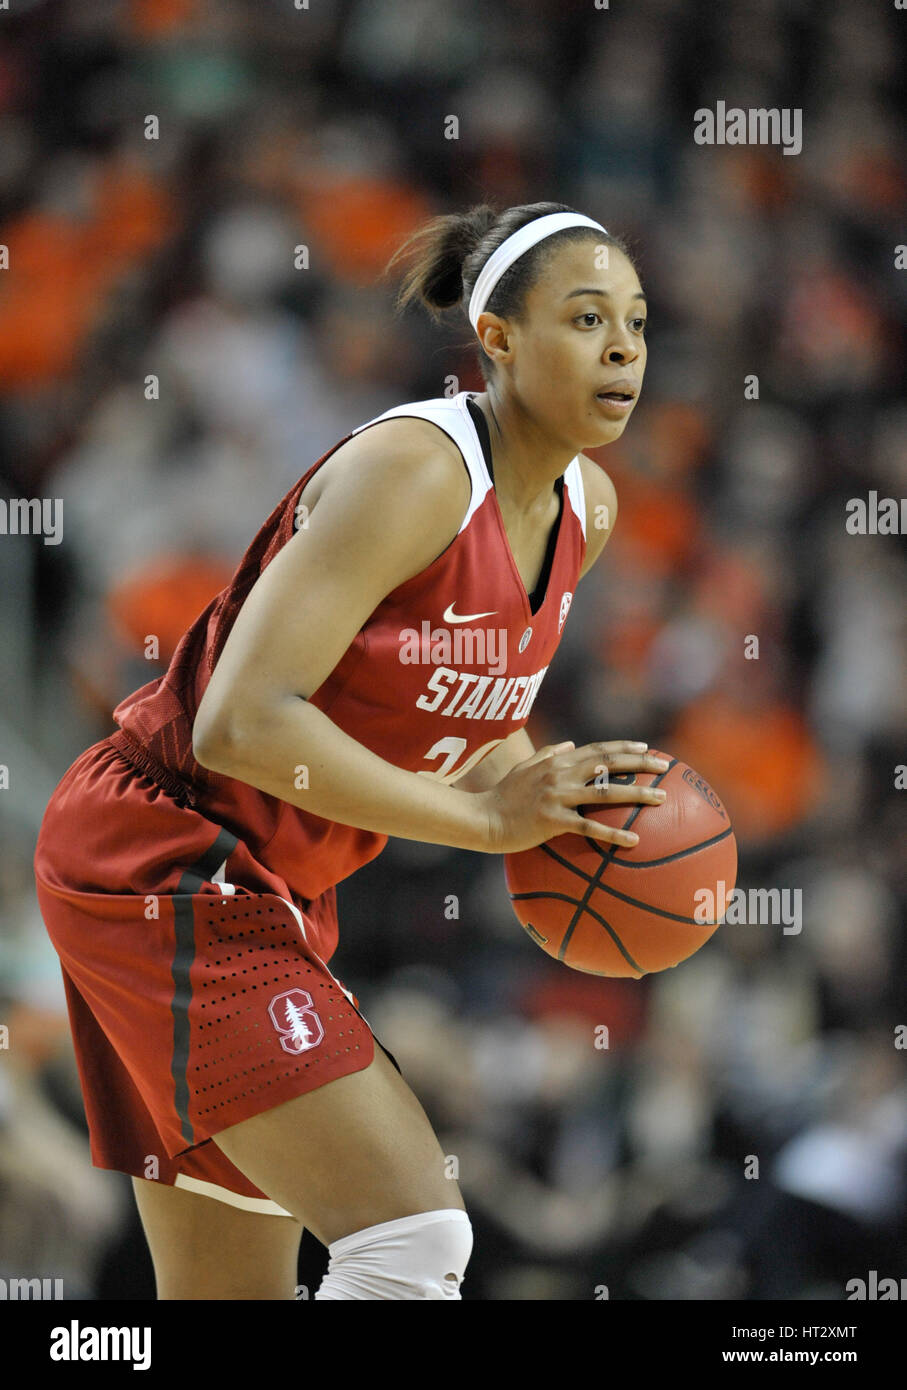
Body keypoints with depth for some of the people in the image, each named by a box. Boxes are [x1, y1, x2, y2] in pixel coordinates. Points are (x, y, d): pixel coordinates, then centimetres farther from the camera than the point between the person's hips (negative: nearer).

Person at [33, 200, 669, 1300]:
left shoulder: (588, 507, 6)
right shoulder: (411, 471, -21)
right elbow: (243, 722, -29)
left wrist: (548, 798, 2)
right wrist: (486, 817, -27)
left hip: (271, 886, 10)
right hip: (162, 862, -10)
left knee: (238, 1294, 11)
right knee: (413, 1237, -21)